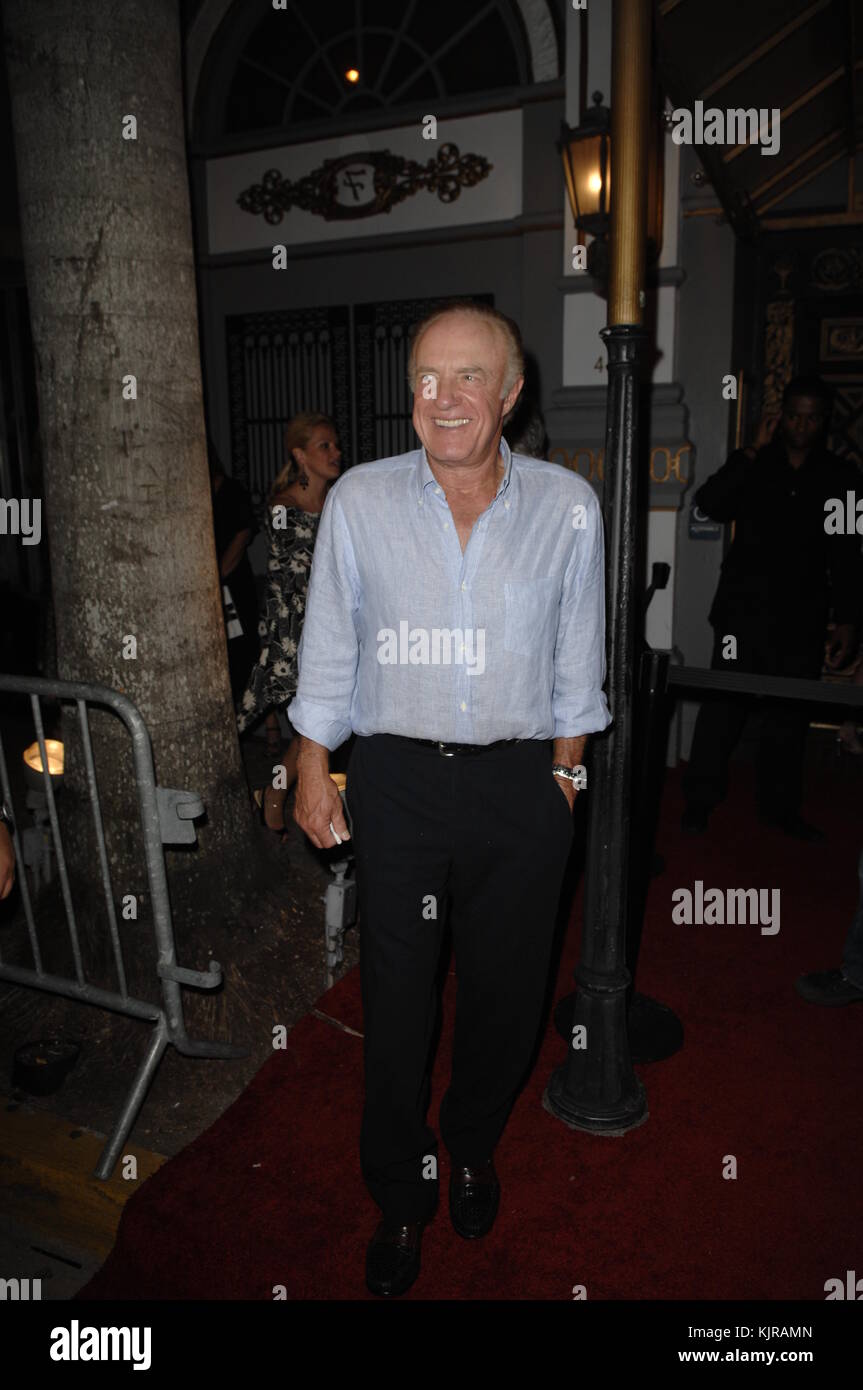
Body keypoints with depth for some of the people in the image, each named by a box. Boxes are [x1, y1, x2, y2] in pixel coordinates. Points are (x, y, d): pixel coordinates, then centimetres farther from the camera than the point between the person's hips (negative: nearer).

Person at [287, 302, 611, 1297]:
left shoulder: (567, 505, 0)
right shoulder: (359, 500, -1)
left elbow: (576, 659, 7)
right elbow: (327, 648, 5)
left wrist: (564, 774, 7)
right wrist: (312, 772, 5)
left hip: (520, 787, 1)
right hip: (396, 779, 0)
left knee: (505, 990, 15)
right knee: (395, 996, 9)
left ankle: (472, 1148, 46)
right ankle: (400, 1198, 34)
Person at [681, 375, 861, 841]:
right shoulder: (754, 466, 8)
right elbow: (709, 503, -9)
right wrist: (753, 452, -10)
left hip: (803, 619, 1)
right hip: (743, 608, -1)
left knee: (790, 714, 6)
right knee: (724, 704, -3)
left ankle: (780, 807, 20)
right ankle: (699, 801, 7)